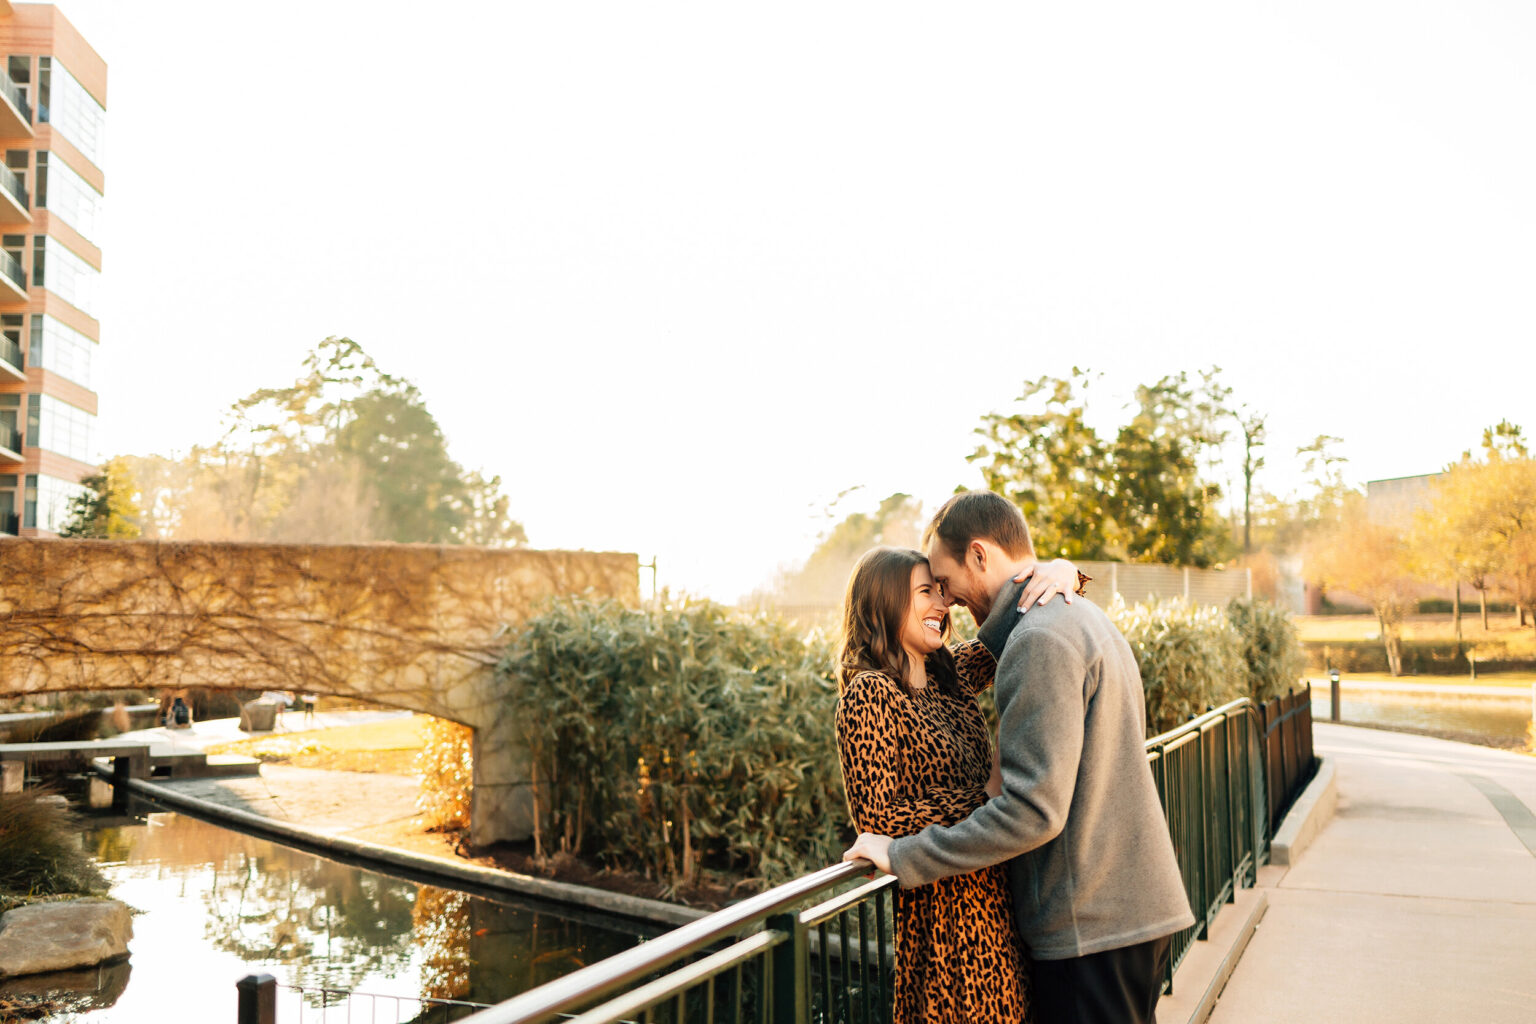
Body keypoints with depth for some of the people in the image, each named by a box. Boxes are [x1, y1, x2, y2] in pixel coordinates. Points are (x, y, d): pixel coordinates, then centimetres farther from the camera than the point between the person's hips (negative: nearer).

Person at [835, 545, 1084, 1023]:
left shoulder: (952, 672, 8)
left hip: (991, 893, 7)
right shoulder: (869, 692, -14)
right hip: (942, 906, -7)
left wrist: (1062, 571, -8)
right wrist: (990, 804, -18)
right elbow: (877, 814, -19)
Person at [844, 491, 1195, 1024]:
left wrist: (902, 857, -19)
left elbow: (1033, 808, -26)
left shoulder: (1041, 639, -19)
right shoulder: (1088, 619, 13)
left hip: (1092, 926, -10)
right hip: (1135, 910, 10)